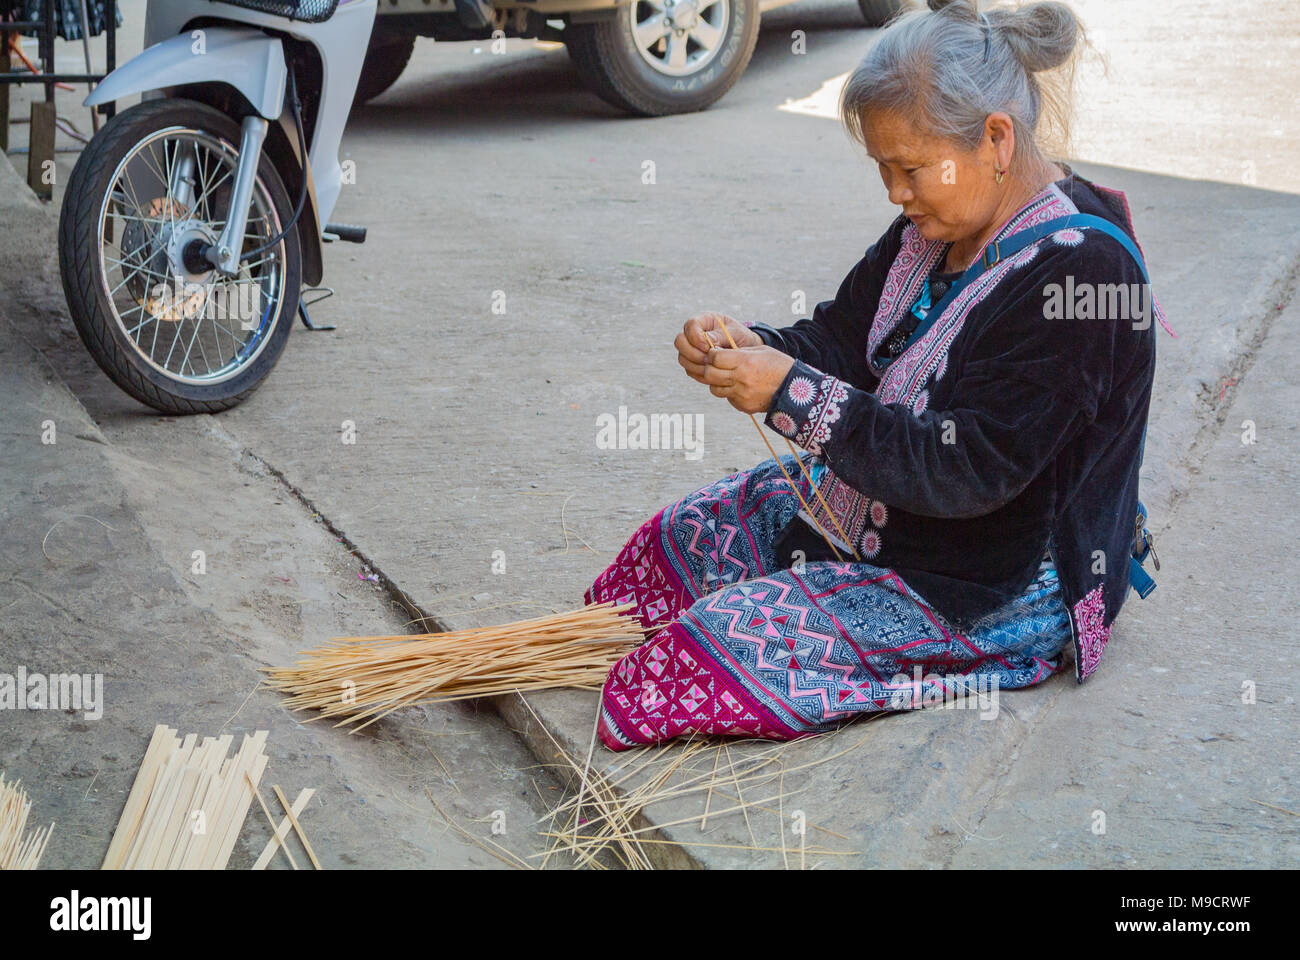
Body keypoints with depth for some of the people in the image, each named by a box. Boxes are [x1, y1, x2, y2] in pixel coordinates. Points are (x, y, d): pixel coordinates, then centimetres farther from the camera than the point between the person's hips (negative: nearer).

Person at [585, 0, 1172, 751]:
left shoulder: (1075, 273, -28)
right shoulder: (942, 224, 1)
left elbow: (969, 472, -31)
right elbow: (843, 339, 9)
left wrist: (793, 394, -31)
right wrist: (748, 349, -14)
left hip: (985, 596, -10)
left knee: (728, 639, -17)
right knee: (679, 540, 11)